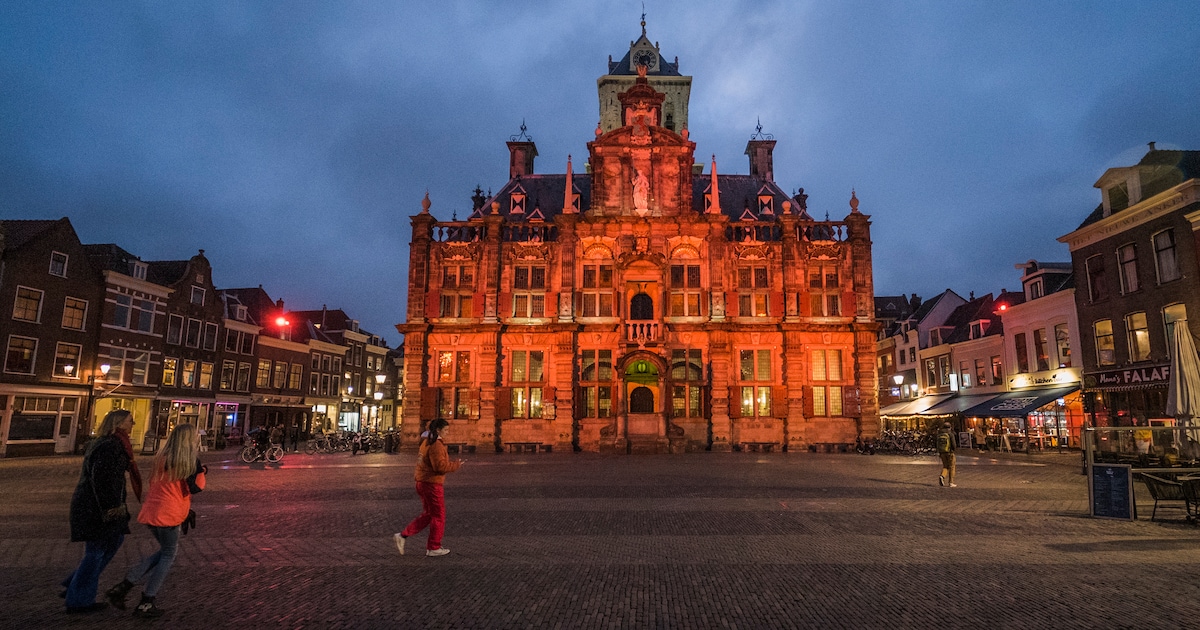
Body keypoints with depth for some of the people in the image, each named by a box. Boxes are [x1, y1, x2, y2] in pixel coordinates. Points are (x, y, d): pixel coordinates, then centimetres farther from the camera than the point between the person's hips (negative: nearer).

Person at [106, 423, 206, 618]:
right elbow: (195, 488, -15)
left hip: (151, 512, 7)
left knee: (164, 552, 22)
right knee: (168, 556, 8)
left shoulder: (162, 458, 9)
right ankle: (145, 604, 12)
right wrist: (202, 471, -1)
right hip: (168, 515, -7)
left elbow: (154, 483, 18)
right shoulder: (190, 460, -12)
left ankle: (122, 587, 15)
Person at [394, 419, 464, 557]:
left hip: (422, 482, 10)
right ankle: (434, 548, 15)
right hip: (432, 484, -10)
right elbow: (440, 466, -25)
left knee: (427, 515, 20)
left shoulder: (426, 442, 11)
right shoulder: (436, 445, -20)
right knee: (438, 517, 5)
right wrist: (455, 465, -14)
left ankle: (402, 536, 15)